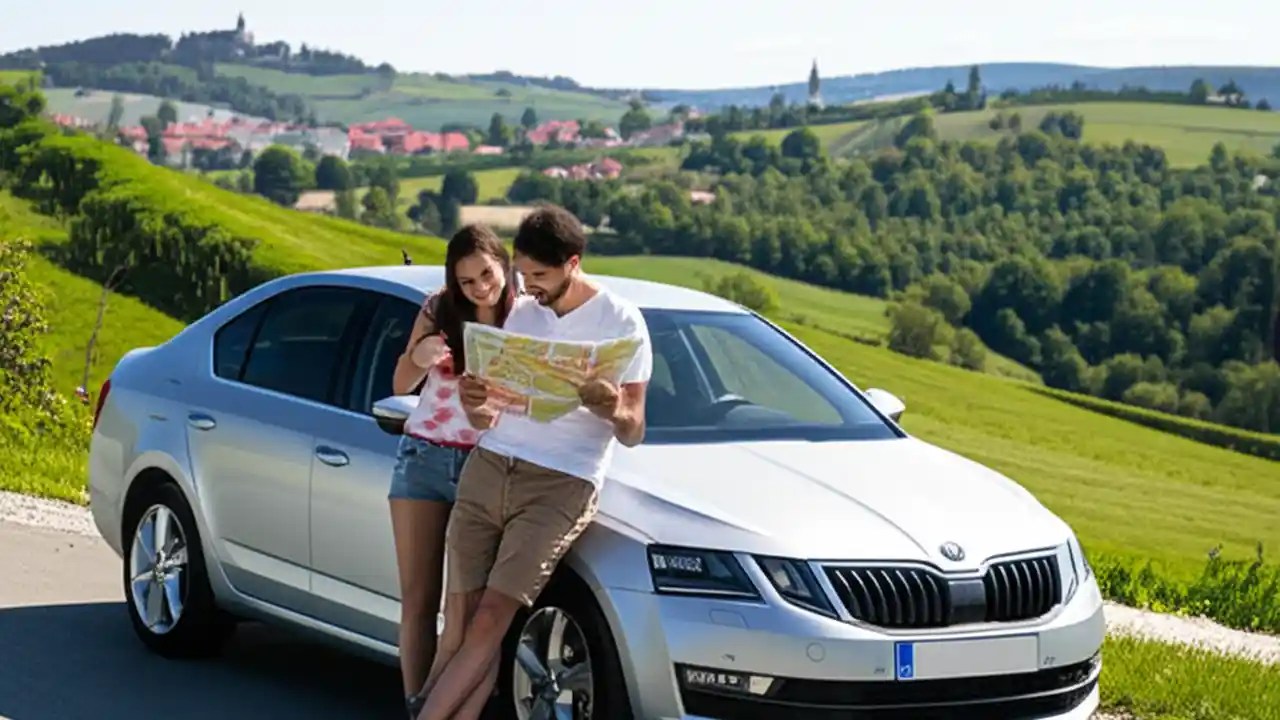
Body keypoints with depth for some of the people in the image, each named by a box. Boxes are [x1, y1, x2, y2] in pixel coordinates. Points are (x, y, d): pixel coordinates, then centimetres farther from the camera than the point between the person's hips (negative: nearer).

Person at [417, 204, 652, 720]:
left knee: (488, 623, -14)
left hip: (561, 484, -5)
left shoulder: (620, 323, -1)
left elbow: (633, 432, 0)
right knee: (459, 624, -3)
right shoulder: (521, 316, 14)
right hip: (488, 468, 5)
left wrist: (613, 410, -24)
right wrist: (473, 404, -8)